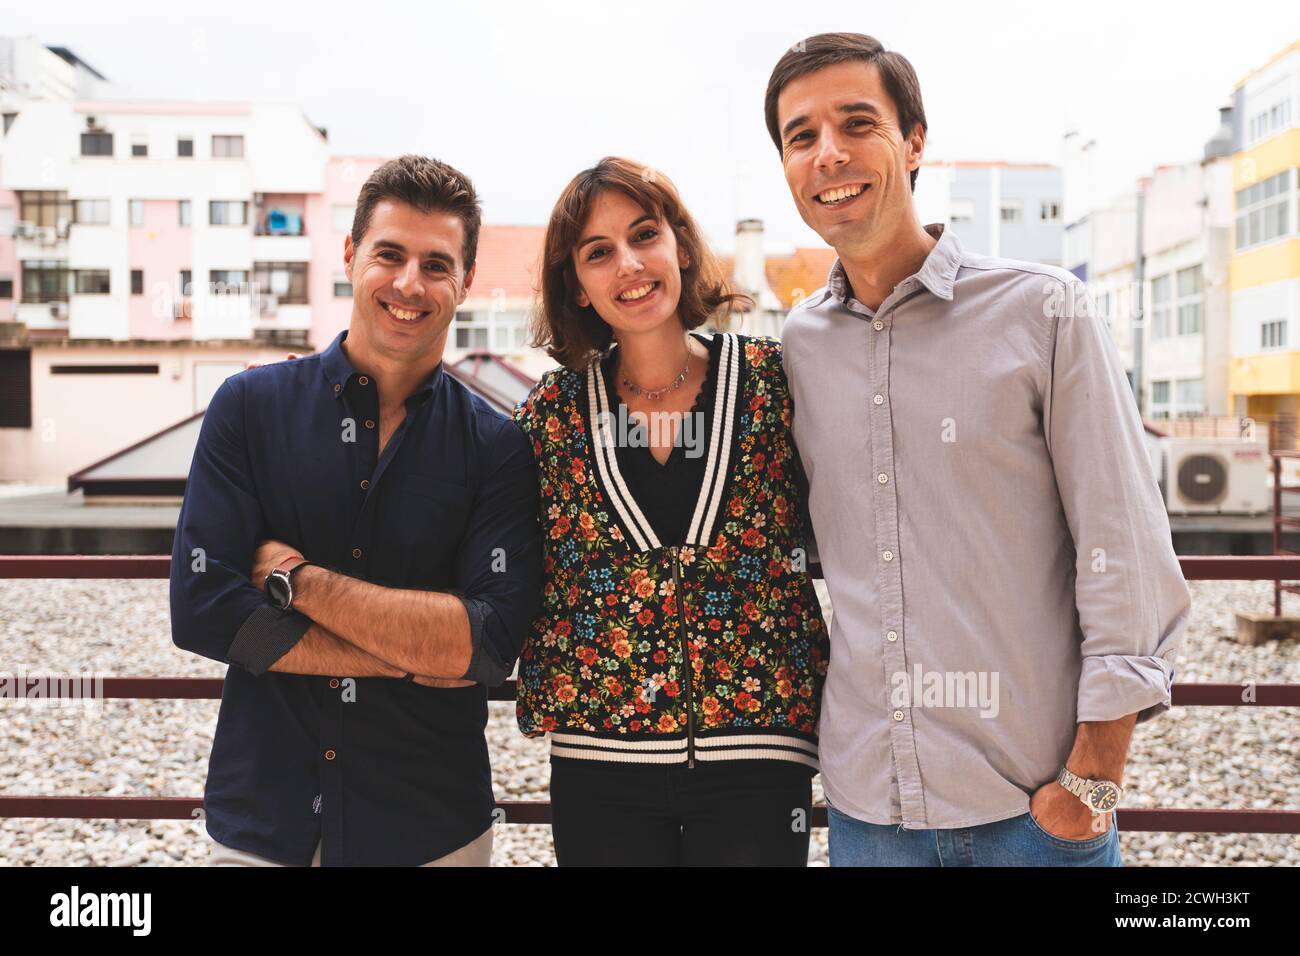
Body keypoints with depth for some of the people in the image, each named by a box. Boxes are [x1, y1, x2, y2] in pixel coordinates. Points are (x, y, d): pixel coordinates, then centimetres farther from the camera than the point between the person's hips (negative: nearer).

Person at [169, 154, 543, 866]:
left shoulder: (496, 447, -5)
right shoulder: (251, 406, -4)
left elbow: (491, 643, -17)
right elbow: (200, 610, -12)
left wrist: (296, 578, -17)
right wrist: (411, 657, -14)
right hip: (261, 819, 0)